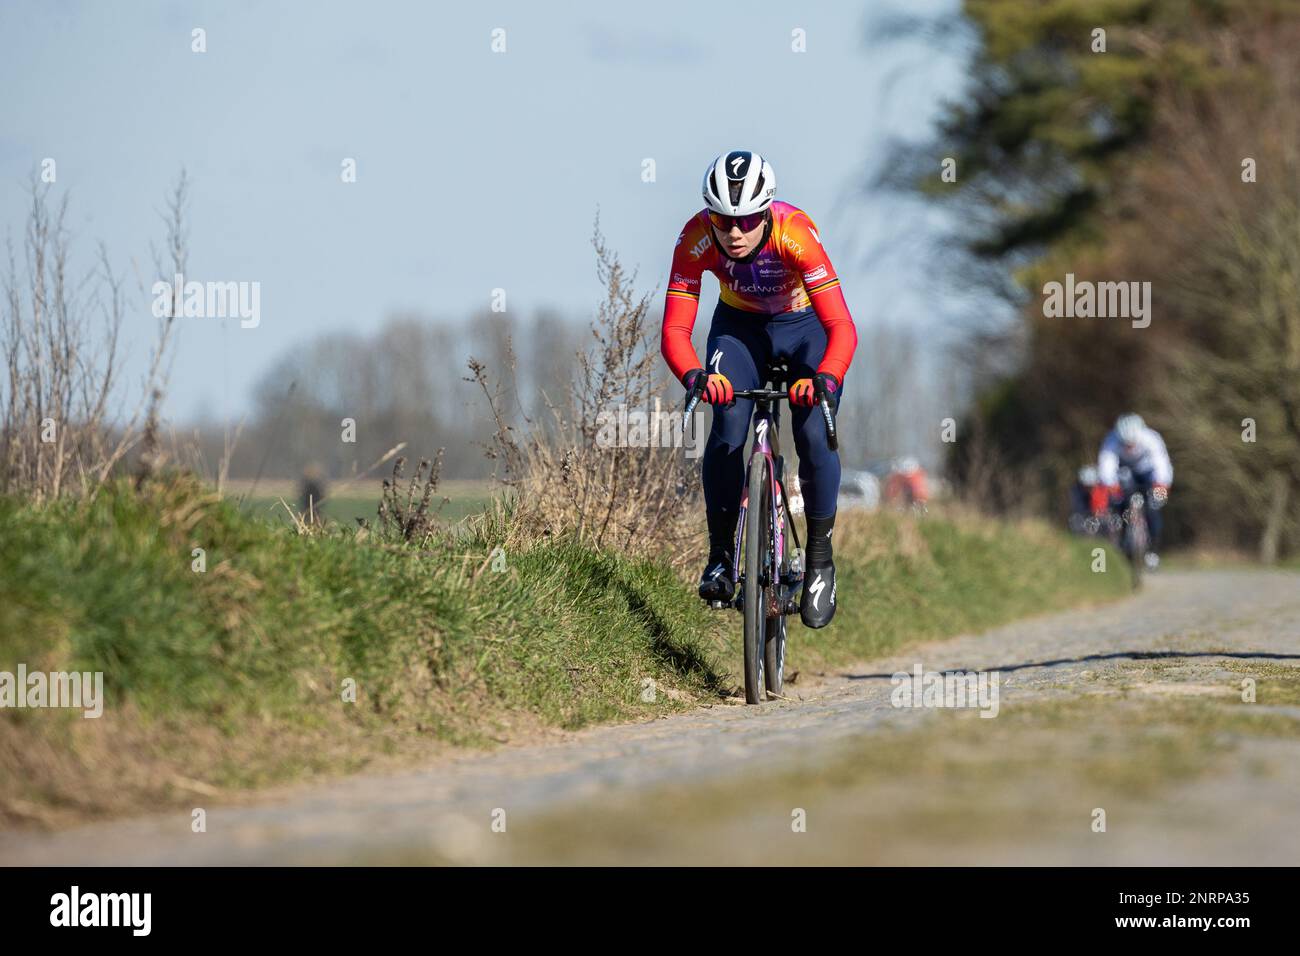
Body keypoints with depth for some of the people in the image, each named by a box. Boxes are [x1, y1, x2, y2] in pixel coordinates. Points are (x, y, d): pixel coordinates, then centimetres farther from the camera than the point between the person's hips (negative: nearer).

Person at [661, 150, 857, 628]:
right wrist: (695, 376, -51)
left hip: (805, 325, -1)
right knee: (727, 429, -22)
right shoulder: (696, 239, -30)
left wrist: (826, 378, -59)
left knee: (815, 435, -20)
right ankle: (720, 553, -4)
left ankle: (819, 558, 0)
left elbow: (842, 326, -40)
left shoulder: (795, 233, -36)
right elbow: (675, 329, -30)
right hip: (739, 325, 1)